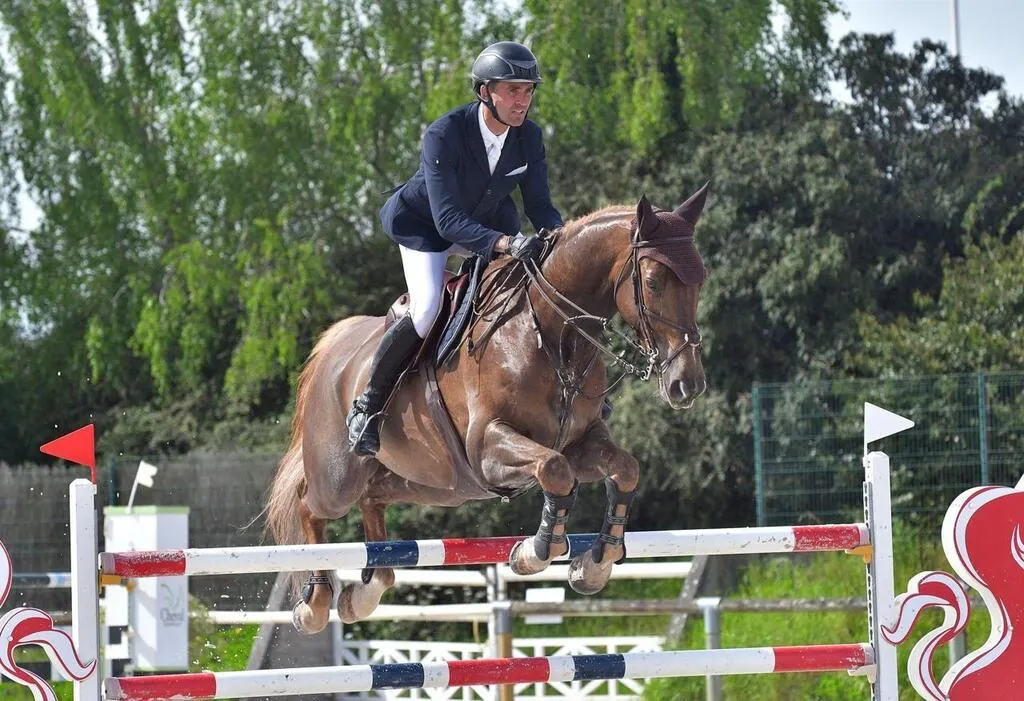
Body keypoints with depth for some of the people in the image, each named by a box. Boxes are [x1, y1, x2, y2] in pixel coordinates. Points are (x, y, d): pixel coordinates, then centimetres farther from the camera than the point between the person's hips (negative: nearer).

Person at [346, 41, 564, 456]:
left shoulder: (529, 137, -17)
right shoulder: (445, 134, -34)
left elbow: (539, 207, -9)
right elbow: (447, 220, -39)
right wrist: (504, 243, -54)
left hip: (489, 220, 6)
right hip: (424, 224, -6)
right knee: (427, 310, -26)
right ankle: (368, 405, -9)